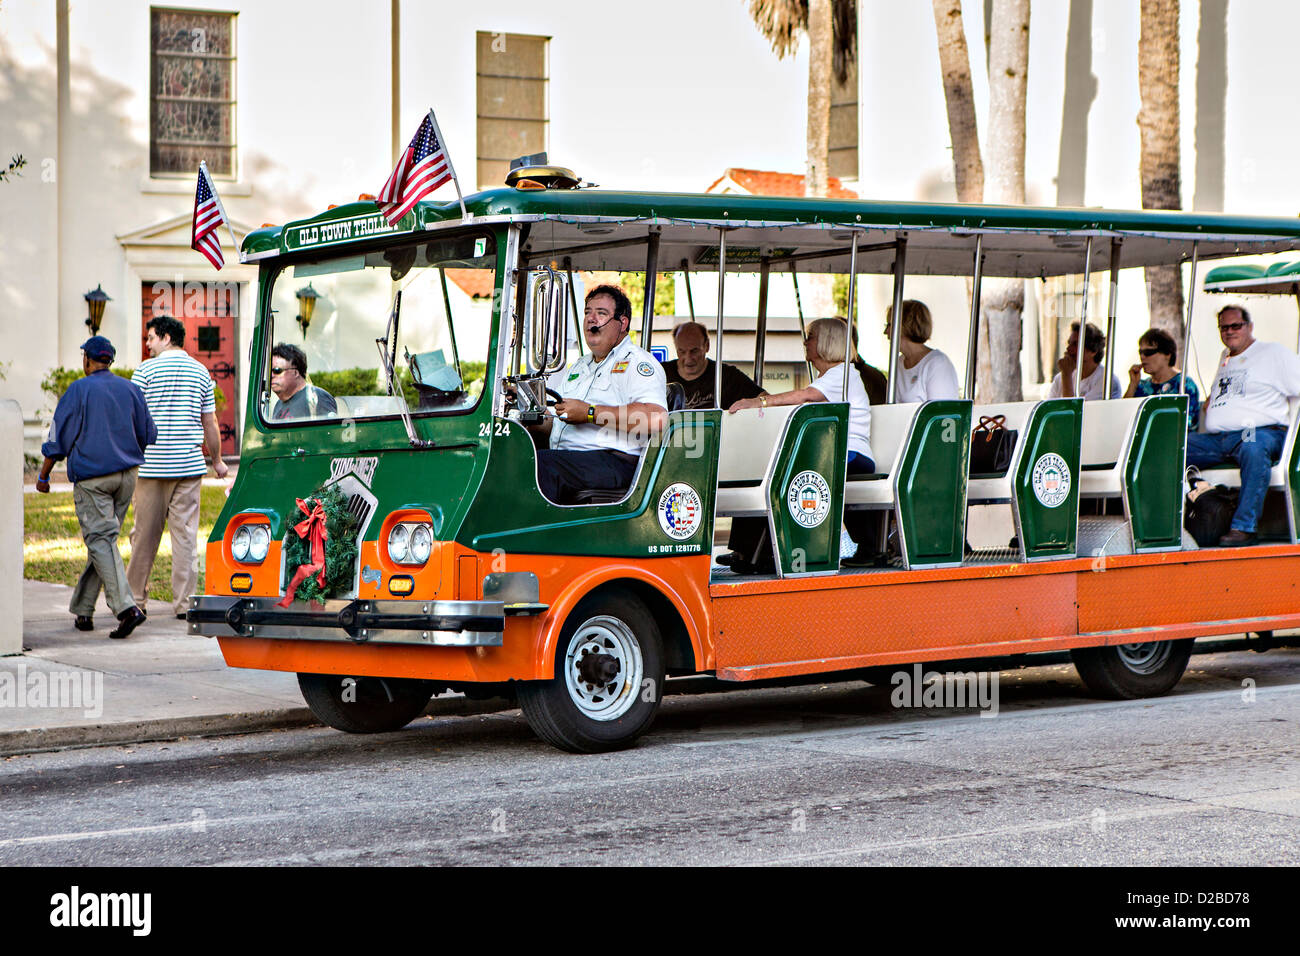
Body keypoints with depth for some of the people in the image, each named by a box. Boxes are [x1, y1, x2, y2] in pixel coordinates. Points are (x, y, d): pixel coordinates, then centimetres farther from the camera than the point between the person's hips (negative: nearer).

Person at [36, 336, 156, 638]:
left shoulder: (79, 390, -5)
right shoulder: (130, 389, 9)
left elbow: (58, 438, -4)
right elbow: (148, 435, 16)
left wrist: (43, 476, 5)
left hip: (92, 476, -5)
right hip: (127, 475, 5)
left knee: (101, 539, -8)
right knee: (101, 539, 12)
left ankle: (126, 607, -23)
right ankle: (83, 610, 15)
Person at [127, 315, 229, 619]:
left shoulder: (146, 370, -3)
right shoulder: (200, 371, 9)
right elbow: (210, 422, 12)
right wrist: (217, 460, 23)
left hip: (153, 464, -3)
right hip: (190, 464, 3)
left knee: (145, 534, 5)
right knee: (186, 534, 3)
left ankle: (135, 598, 14)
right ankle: (184, 602, 0)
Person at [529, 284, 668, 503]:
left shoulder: (637, 362, 3)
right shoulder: (578, 368, 31)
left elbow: (656, 418, -16)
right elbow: (548, 425, 30)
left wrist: (590, 413, -14)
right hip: (565, 458, 7)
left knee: (540, 463, -33)